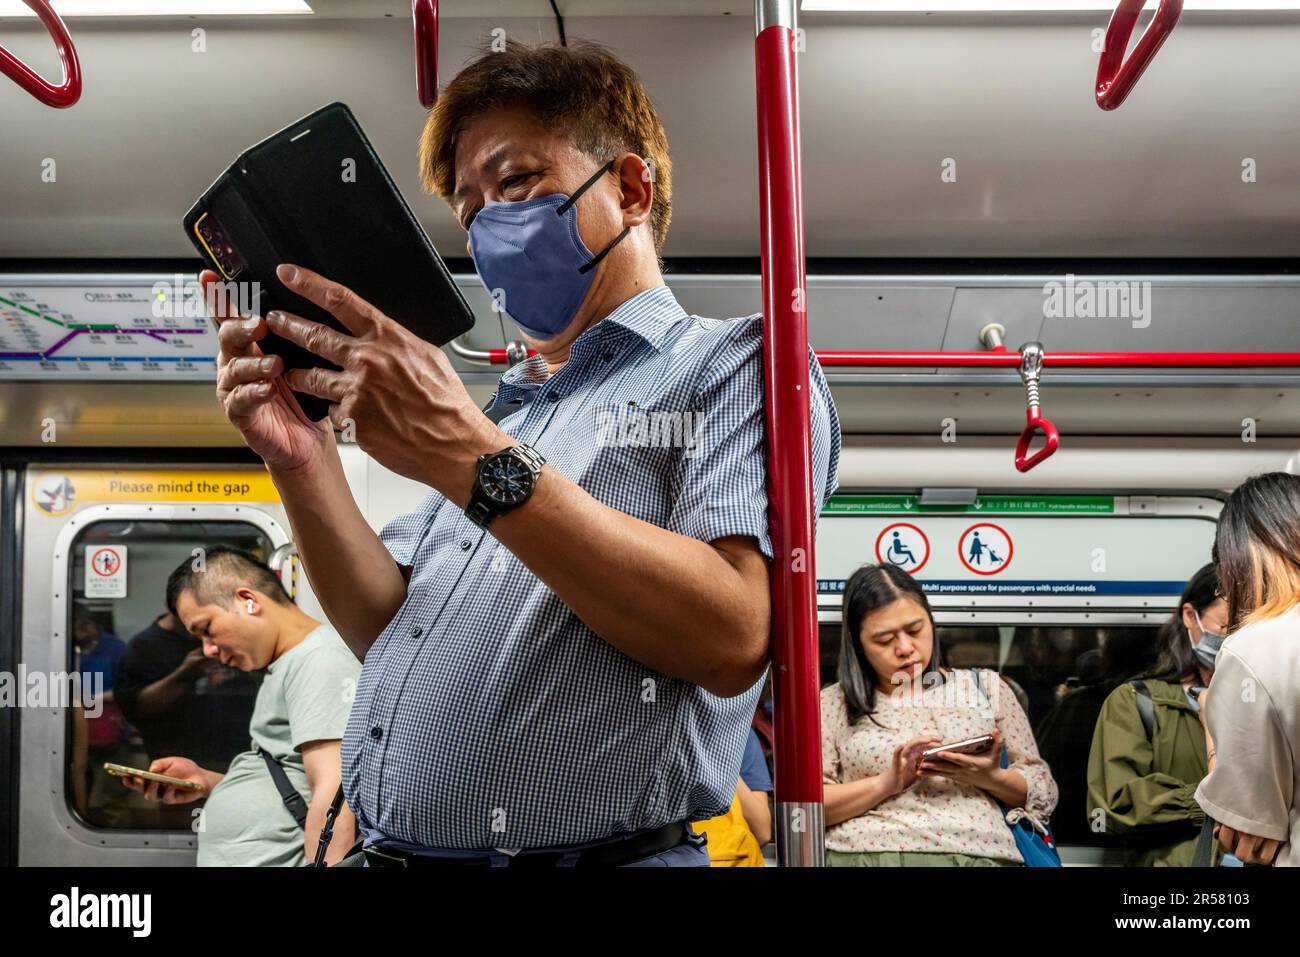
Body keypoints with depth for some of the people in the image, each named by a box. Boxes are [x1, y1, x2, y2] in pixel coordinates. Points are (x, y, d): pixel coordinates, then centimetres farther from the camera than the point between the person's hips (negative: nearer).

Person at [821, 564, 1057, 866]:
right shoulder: (832, 704, 11)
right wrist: (886, 783, -9)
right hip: (863, 853, -1)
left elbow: (1044, 793, 15)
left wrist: (992, 778, -5)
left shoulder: (986, 687, 16)